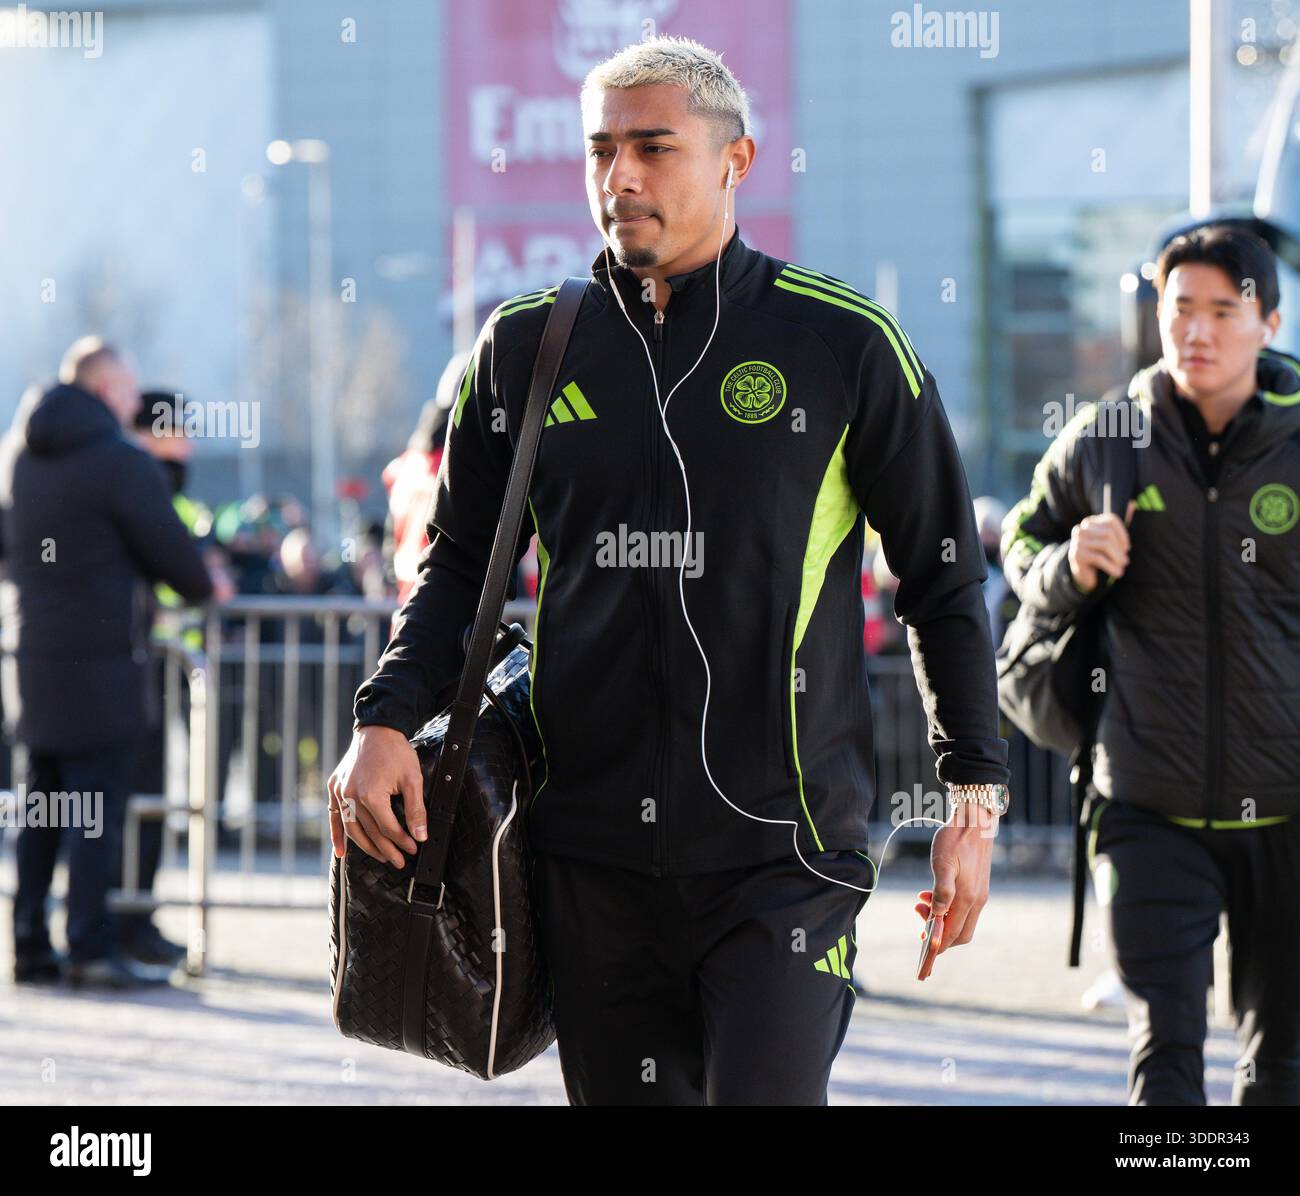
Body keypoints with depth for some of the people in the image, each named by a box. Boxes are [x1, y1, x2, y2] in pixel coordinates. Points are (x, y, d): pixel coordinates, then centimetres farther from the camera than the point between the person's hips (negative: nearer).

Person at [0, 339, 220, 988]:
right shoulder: (120, 463, -13)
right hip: (100, 658, -7)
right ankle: (91, 946, -5)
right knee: (97, 806, -4)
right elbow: (173, 551, -8)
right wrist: (204, 589, 12)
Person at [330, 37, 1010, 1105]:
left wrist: (974, 805, 3)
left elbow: (944, 578, 5)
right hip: (593, 848, 3)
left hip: (783, 852, -3)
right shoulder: (526, 346, 8)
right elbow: (460, 563, 16)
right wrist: (386, 720, -1)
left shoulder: (845, 343, 0)